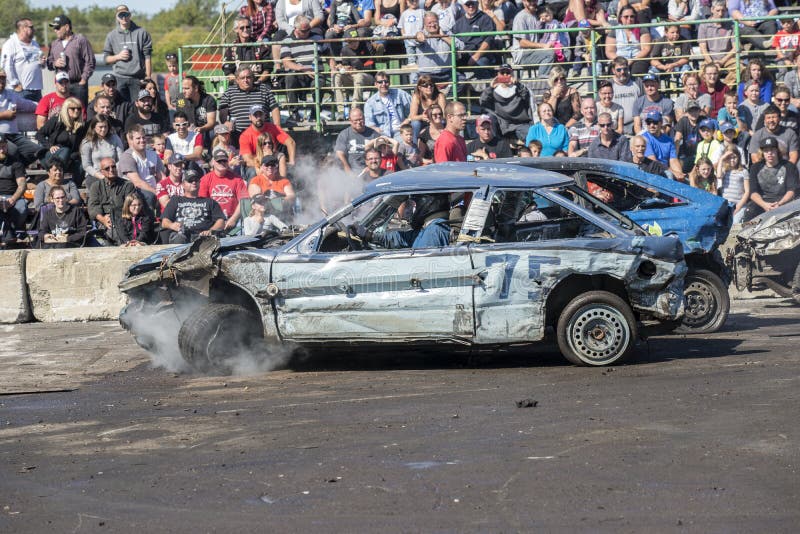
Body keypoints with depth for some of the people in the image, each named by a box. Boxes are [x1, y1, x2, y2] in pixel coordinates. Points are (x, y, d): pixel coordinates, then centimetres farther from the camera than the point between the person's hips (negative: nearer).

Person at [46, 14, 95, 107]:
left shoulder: (81, 40, -1)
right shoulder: (54, 44, 17)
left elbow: (90, 62, -4)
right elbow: (49, 63, 22)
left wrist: (83, 80, -9)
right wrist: (54, 64, -2)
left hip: (78, 85, -5)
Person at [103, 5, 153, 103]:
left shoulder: (141, 33, 4)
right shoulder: (112, 35, 11)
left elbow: (147, 58, 2)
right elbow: (106, 59, 12)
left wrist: (148, 78, -4)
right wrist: (118, 56, -8)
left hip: (137, 78, -2)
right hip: (119, 79, 2)